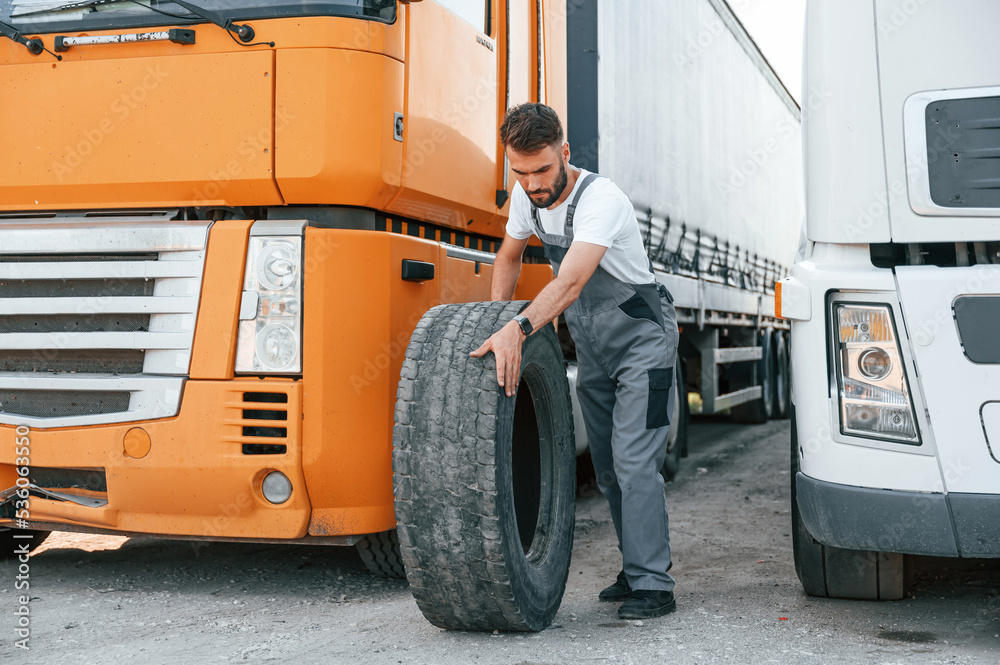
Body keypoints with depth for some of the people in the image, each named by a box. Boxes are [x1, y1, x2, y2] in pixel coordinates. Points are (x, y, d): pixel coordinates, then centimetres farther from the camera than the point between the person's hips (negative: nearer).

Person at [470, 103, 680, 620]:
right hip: (592, 346, 8)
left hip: (641, 338, -7)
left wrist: (518, 330, -60)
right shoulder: (526, 196, -6)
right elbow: (508, 257, 11)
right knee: (607, 465, 10)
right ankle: (637, 569, 21)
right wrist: (494, 327, 0)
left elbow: (570, 283, -45)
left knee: (634, 460, -15)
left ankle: (652, 584, -9)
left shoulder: (600, 200, -30)